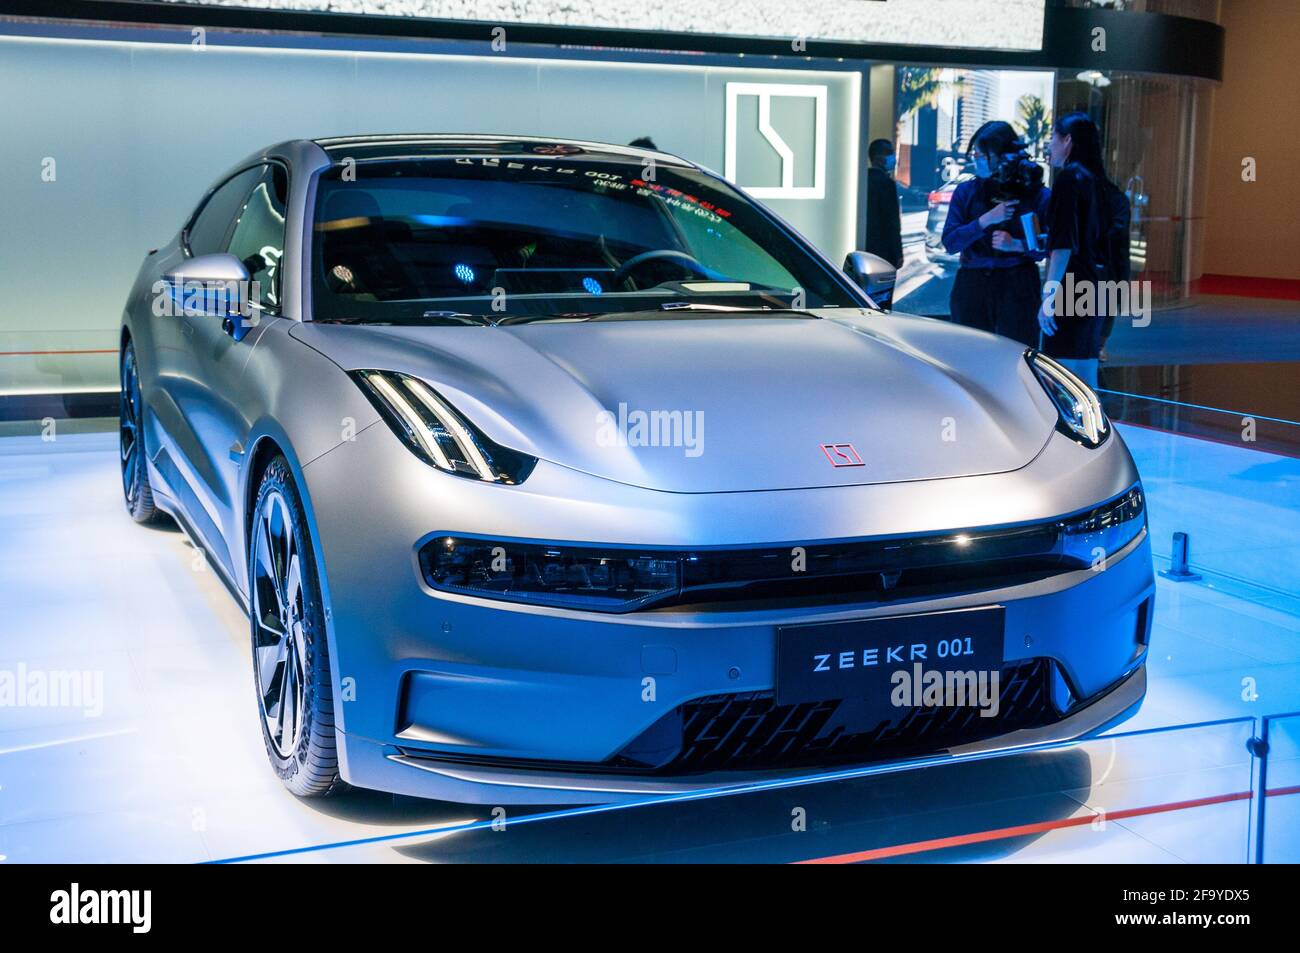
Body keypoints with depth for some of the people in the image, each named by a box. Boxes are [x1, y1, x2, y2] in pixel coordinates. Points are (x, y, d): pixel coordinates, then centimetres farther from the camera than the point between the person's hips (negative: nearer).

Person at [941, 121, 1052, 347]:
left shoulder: (1036, 194, 0)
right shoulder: (966, 192, 6)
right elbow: (949, 243, -3)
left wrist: (1016, 245, -17)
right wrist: (986, 220, -13)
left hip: (1018, 288, -2)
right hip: (972, 285, 2)